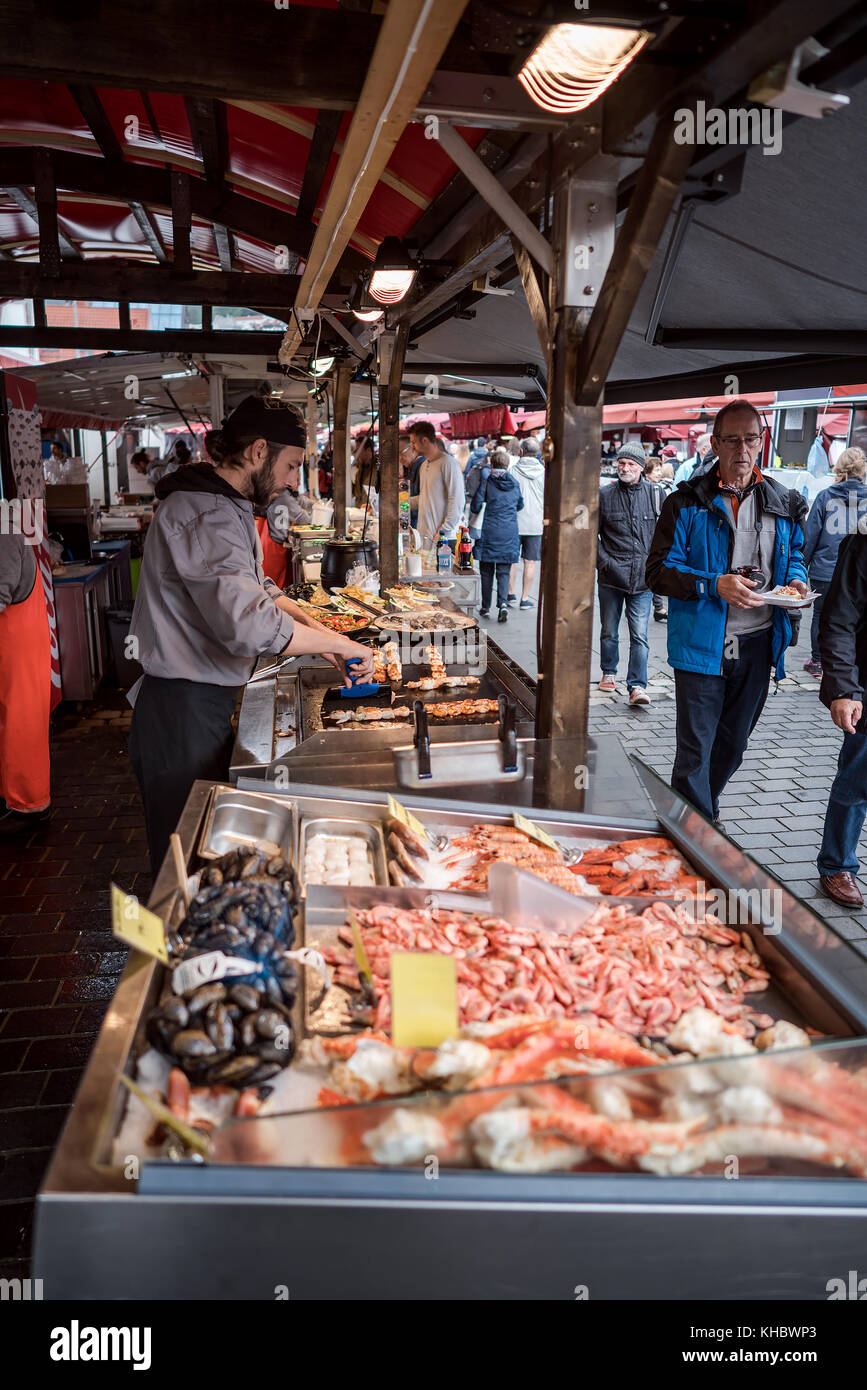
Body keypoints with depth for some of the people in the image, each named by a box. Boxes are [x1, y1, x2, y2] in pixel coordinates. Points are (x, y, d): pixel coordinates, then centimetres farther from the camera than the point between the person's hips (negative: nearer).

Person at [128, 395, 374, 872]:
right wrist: (337, 643, -21)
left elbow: (254, 588, 25)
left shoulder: (226, 506, 14)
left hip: (204, 703, 10)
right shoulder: (206, 515, -22)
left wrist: (311, 625, 9)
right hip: (183, 711, -10)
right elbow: (250, 625, -33)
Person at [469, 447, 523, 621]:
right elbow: (520, 505, 19)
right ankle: (503, 603, -16)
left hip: (489, 531, -2)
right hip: (509, 533, 2)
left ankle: (486, 608, 13)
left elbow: (476, 504, -7)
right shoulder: (514, 483, 6)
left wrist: (472, 520, 13)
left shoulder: (487, 481, -5)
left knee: (487, 571, 9)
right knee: (504, 571, 4)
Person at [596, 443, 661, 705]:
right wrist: (602, 560, -3)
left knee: (639, 635, -6)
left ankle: (637, 686, -6)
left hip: (642, 577, -1)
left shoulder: (654, 494, 4)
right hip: (611, 575, 1)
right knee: (609, 631, 13)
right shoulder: (605, 495, 2)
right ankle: (609, 672, 33)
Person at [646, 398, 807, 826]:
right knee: (695, 751, -2)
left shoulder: (783, 504, 7)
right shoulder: (687, 503, -7)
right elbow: (658, 571, -9)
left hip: (757, 645, 5)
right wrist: (715, 585, -23)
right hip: (701, 644, -5)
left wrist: (795, 579, -1)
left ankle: (705, 812, 41)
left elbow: (794, 555, 23)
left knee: (733, 746, 18)